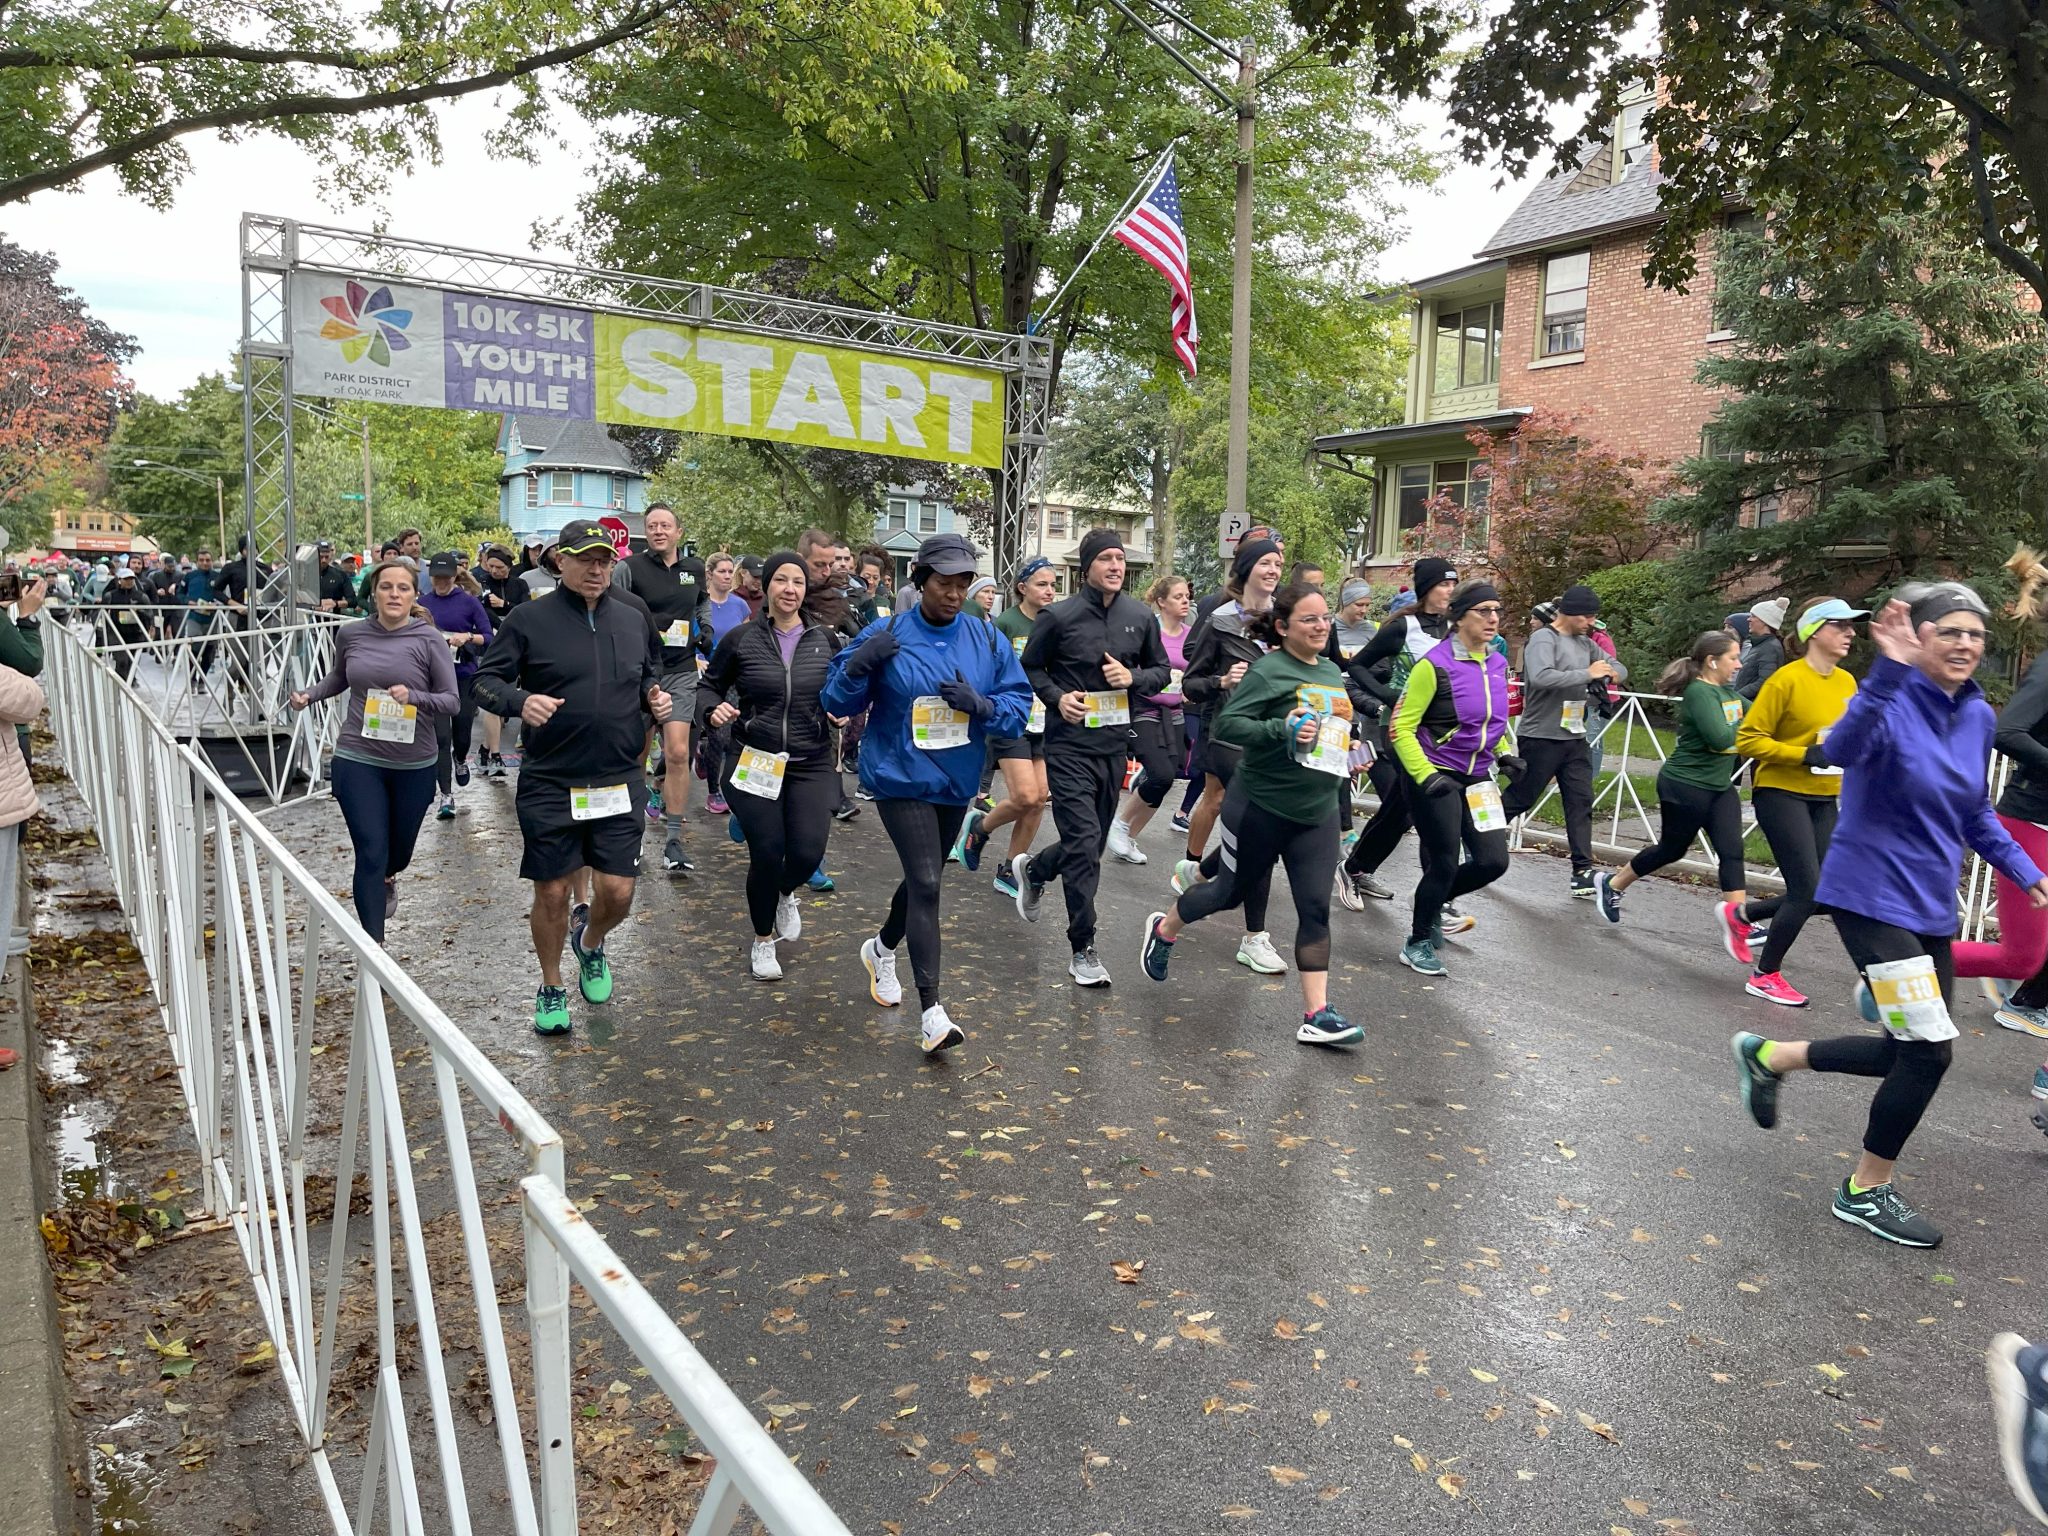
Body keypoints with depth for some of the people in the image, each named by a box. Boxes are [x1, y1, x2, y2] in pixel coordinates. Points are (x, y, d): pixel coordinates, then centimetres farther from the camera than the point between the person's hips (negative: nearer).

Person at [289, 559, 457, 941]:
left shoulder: (428, 639, -9)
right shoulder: (351, 634, 0)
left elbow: (451, 700, -7)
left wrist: (413, 697, -25)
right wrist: (309, 695, 3)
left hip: (414, 764, 0)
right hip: (358, 760, 0)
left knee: (400, 848, 18)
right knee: (370, 853, -5)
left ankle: (386, 878, 56)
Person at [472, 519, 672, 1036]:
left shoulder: (633, 619, 8)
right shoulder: (530, 619, -4)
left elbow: (649, 675, 23)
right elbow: (486, 679, -2)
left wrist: (653, 696, 0)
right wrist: (519, 701, -23)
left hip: (620, 782, 3)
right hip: (549, 784, -3)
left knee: (617, 893, 2)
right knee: (552, 892, 7)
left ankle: (590, 942, 38)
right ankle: (551, 988, 29)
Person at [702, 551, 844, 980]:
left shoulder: (826, 639, 2)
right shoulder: (741, 639, -2)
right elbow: (711, 684, 10)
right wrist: (714, 709, -10)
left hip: (810, 766, 1)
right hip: (756, 763, -1)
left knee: (808, 852, -9)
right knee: (766, 853, -4)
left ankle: (786, 894, 31)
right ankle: (763, 941, 23)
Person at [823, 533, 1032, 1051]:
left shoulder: (987, 639, -3)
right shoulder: (885, 635, -9)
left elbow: (1020, 705, -2)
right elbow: (839, 703, -5)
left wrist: (982, 704, -21)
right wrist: (859, 666, -24)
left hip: (956, 781, 5)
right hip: (901, 778, -4)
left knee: (925, 877, 21)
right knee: (926, 882, -15)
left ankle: (881, 949, 50)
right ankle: (931, 1012, -11)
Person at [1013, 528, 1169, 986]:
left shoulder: (1141, 617, 3)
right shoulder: (1060, 616, -7)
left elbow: (1161, 670, 13)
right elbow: (1030, 668, 4)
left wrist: (1133, 678, -9)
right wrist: (1056, 697, -13)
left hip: (1115, 742, 5)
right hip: (1070, 745, -5)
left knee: (1093, 840, 16)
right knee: (1084, 842, -10)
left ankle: (1033, 869, 47)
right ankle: (1083, 950, 1)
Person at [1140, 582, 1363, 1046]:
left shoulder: (1332, 672, 10)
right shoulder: (1268, 670, -13)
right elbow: (1226, 723, -20)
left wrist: (1349, 749, 8)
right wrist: (1283, 730, -31)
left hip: (1318, 811, 6)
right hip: (1261, 807, -6)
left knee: (1315, 908, -1)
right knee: (1232, 890, 10)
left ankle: (1317, 1015, 1)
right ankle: (1163, 930, 39)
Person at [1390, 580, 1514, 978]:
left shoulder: (1498, 664, 6)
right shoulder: (1435, 665, -15)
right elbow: (1401, 727, -15)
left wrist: (1504, 754, 8)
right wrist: (1425, 776, -21)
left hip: (1477, 779, 7)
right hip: (1435, 779, -7)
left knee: (1493, 861, 1)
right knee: (1445, 864, -2)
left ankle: (1433, 903, 28)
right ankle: (1417, 944, 19)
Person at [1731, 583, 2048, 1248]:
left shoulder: (1979, 717, 6)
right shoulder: (1891, 701, -15)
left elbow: (1974, 813, 19)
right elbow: (1843, 750, -40)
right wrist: (1890, 670, -50)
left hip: (1931, 905, 8)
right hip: (1873, 895, -8)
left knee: (1912, 1052, 12)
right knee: (1929, 1051, -7)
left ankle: (1767, 1056, 32)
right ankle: (1866, 1192, 12)